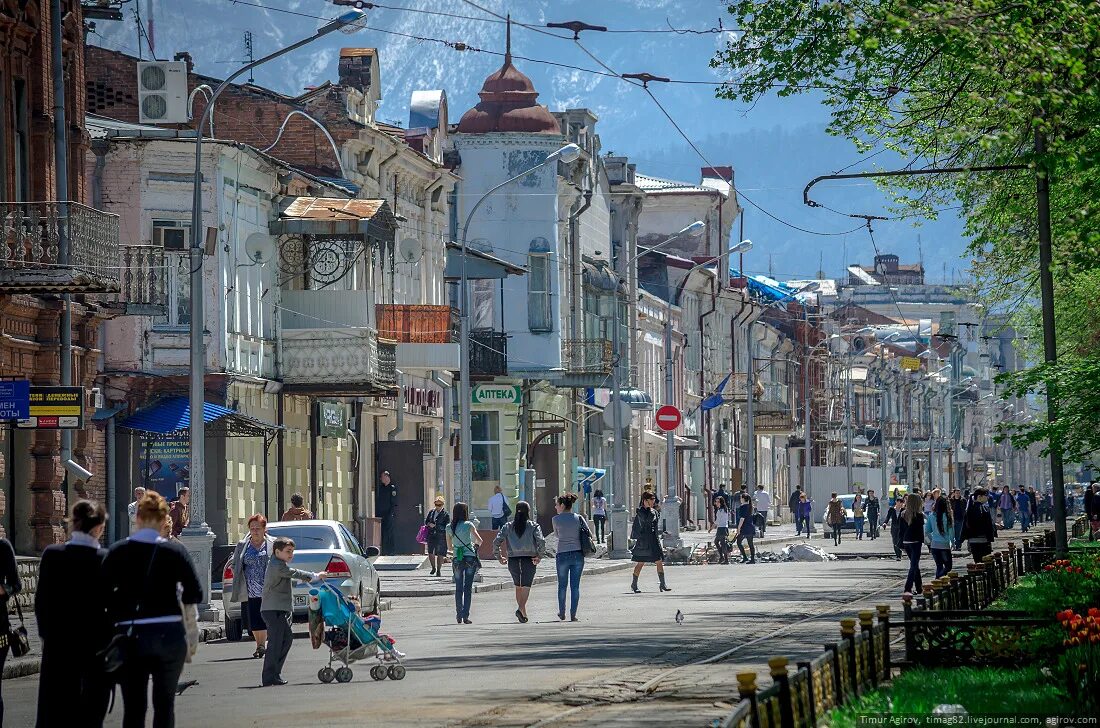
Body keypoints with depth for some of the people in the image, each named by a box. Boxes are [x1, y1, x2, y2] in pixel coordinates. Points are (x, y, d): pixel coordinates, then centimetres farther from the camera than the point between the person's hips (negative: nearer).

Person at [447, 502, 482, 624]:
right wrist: (475, 544, 16)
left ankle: (459, 615, 7)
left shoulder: (449, 528, 4)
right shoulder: (468, 525, -5)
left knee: (458, 588, 11)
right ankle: (465, 615, -5)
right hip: (470, 558, -2)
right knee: (468, 588, 0)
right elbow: (479, 540, -6)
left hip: (457, 559, 2)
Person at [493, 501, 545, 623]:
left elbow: (496, 542, -4)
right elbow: (541, 542, -15)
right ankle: (521, 608, -28)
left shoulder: (508, 527, 5)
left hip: (513, 560, 2)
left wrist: (499, 557, 5)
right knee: (526, 586, -5)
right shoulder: (533, 526, -1)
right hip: (529, 560, -2)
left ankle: (523, 613, 21)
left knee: (518, 586, 18)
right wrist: (539, 556, -5)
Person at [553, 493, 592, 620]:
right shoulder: (579, 518, -1)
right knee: (575, 585, 6)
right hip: (578, 554, 2)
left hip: (562, 555, -2)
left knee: (562, 585, 14)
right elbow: (589, 535, 0)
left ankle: (562, 613, 23)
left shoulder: (556, 519, -6)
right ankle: (573, 615, 3)